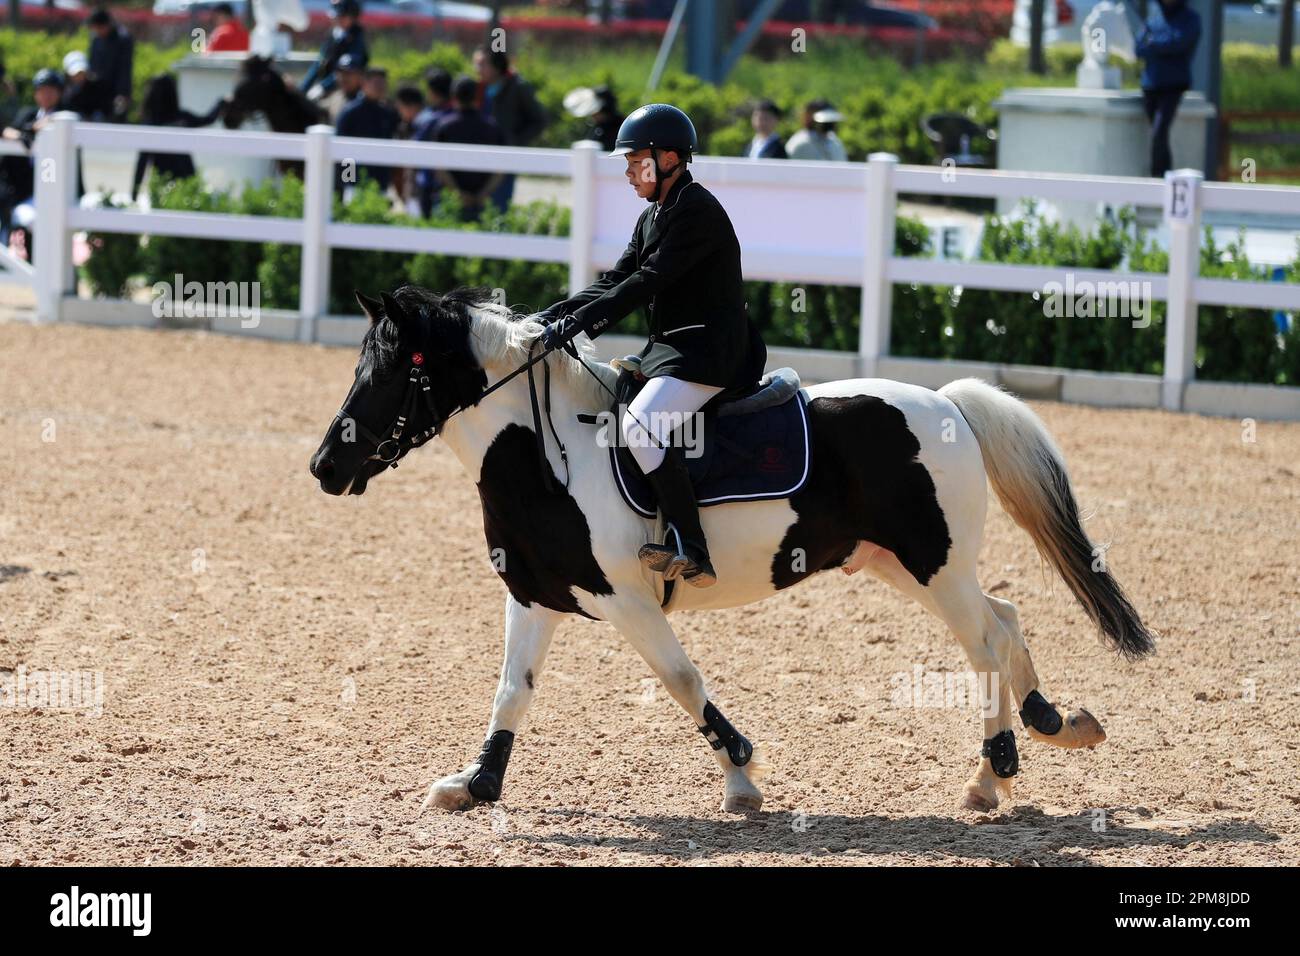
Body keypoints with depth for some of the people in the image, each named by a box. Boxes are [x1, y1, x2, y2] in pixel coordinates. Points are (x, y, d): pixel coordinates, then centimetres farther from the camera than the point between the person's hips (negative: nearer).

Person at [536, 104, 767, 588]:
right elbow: (614, 281, 14)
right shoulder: (653, 217, 17)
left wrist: (575, 324, -25)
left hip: (709, 352, -11)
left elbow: (646, 284, -22)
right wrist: (553, 315, 0)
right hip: (670, 348, 11)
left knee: (640, 422, -28)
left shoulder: (697, 211, -14)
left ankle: (692, 552, -31)